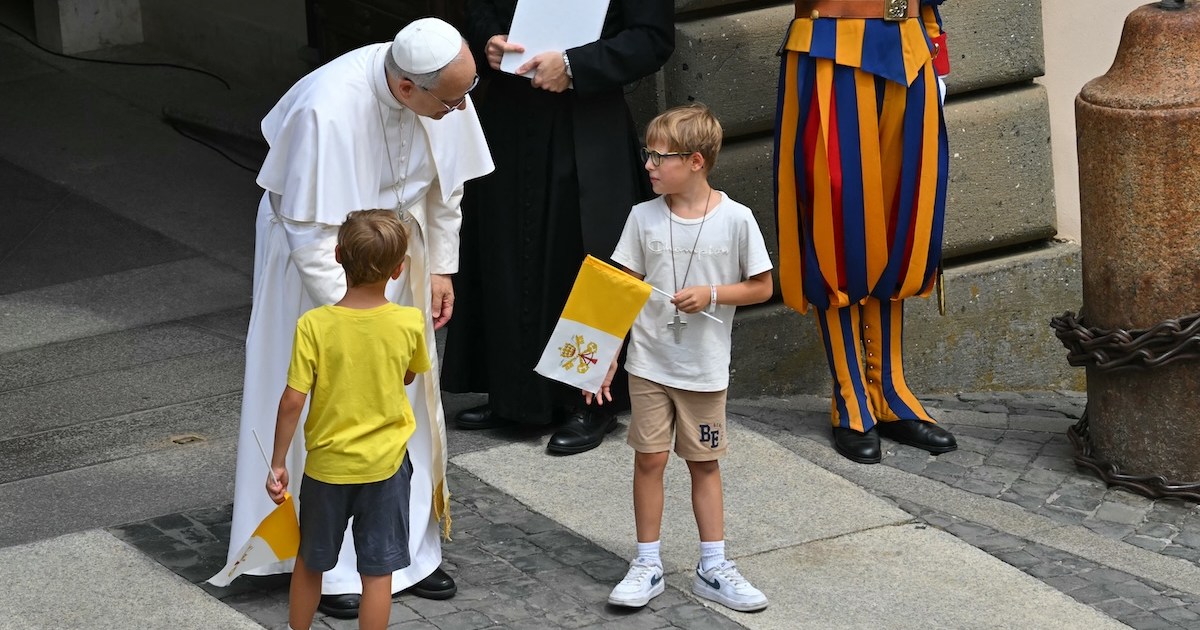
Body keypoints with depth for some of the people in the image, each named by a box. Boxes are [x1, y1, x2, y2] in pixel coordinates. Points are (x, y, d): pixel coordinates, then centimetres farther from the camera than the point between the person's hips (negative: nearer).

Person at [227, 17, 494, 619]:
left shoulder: (446, 94, -18)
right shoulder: (327, 111, -36)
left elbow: (445, 184, 2)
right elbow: (311, 234, -28)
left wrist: (440, 268, 5)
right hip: (319, 254, -6)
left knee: (406, 399, 9)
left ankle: (408, 552, 19)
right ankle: (332, 566, 9)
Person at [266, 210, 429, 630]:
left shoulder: (314, 325, -19)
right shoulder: (410, 323, -13)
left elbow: (292, 401, -16)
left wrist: (278, 463, -6)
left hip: (327, 464, 0)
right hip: (386, 465, 0)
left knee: (310, 562, 20)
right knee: (378, 571, 9)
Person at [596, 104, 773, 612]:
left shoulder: (735, 220, -10)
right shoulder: (643, 218, -4)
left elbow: (761, 287, -2)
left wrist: (711, 295, -18)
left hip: (705, 367, -1)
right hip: (649, 361, 1)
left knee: (704, 462, 9)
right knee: (649, 458, 3)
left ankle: (712, 568, 17)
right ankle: (647, 565, 13)